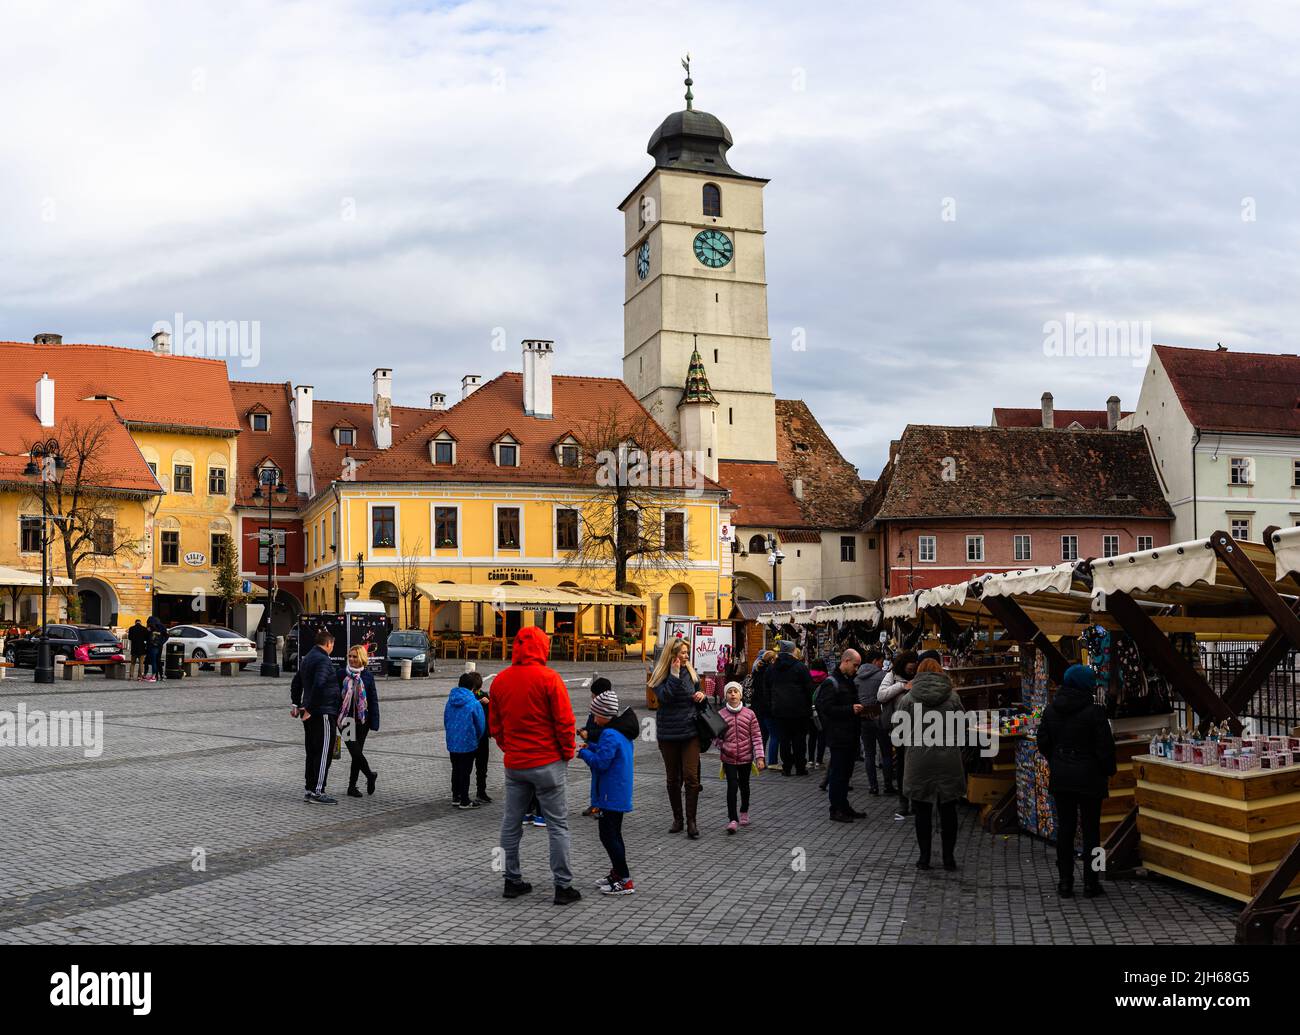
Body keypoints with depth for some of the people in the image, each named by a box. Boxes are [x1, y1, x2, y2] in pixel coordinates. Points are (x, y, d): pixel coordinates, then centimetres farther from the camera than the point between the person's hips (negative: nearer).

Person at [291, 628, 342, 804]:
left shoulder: (306, 659, 16)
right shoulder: (323, 660, -15)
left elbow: (295, 684, 25)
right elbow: (319, 685, -28)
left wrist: (298, 705, 23)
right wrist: (309, 708, -22)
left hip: (310, 715, 10)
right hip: (324, 713, -10)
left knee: (312, 753, 13)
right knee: (324, 753, -6)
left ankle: (310, 790, 16)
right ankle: (317, 791, -7)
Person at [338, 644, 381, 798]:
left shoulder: (368, 676, 1)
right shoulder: (341, 674, 0)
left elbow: (373, 700, 3)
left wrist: (374, 723, -2)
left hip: (362, 720, 1)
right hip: (345, 719, -1)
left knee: (357, 753, 5)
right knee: (355, 751, -8)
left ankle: (352, 787, 16)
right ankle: (370, 776, 15)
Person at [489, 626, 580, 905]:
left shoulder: (500, 680, 4)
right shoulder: (549, 678, -12)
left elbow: (495, 724, 11)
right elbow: (564, 721, -12)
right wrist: (568, 753, 2)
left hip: (514, 763, 5)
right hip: (547, 763, -5)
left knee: (511, 823, 14)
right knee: (557, 824, 2)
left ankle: (512, 881, 21)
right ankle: (563, 886, 4)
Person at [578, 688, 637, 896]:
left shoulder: (609, 735, -21)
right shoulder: (623, 731, 10)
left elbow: (601, 762, -23)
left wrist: (583, 753, -9)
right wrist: (591, 746, 12)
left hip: (611, 796, -10)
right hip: (620, 794, 10)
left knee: (608, 835, -5)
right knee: (614, 834, 19)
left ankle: (624, 880, -5)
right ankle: (618, 873, 27)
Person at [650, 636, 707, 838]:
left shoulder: (690, 673, 6)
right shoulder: (660, 676, -4)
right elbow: (665, 697, -20)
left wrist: (701, 695, -3)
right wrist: (674, 674, -21)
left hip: (690, 731, 1)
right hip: (668, 733, -1)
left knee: (691, 777, -8)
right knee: (673, 778, 10)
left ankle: (691, 821, 0)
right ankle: (677, 819, 22)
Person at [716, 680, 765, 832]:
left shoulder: (749, 714, -4)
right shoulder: (721, 715, -4)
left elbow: (757, 736, -3)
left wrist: (759, 757, -8)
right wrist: (722, 748, -5)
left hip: (746, 757, 1)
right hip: (729, 758, -1)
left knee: (744, 785, 17)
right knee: (732, 786, -11)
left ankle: (744, 812, 39)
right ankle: (732, 819, -7)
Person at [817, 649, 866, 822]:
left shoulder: (849, 681, 17)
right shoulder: (831, 682, -13)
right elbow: (827, 708, -20)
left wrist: (859, 710, 8)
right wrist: (851, 709, -21)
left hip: (851, 735, 9)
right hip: (838, 735, -9)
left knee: (846, 773, 14)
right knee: (838, 773, -2)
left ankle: (844, 806, 23)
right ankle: (836, 809, 4)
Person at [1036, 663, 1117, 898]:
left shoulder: (1051, 710, 0)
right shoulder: (1094, 711, -15)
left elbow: (1043, 742, 7)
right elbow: (1105, 746, -12)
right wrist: (1109, 772, 2)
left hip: (1060, 776, 4)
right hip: (1089, 777, -4)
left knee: (1064, 828, 10)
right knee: (1091, 828, 6)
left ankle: (1065, 882, 14)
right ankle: (1090, 883, 11)